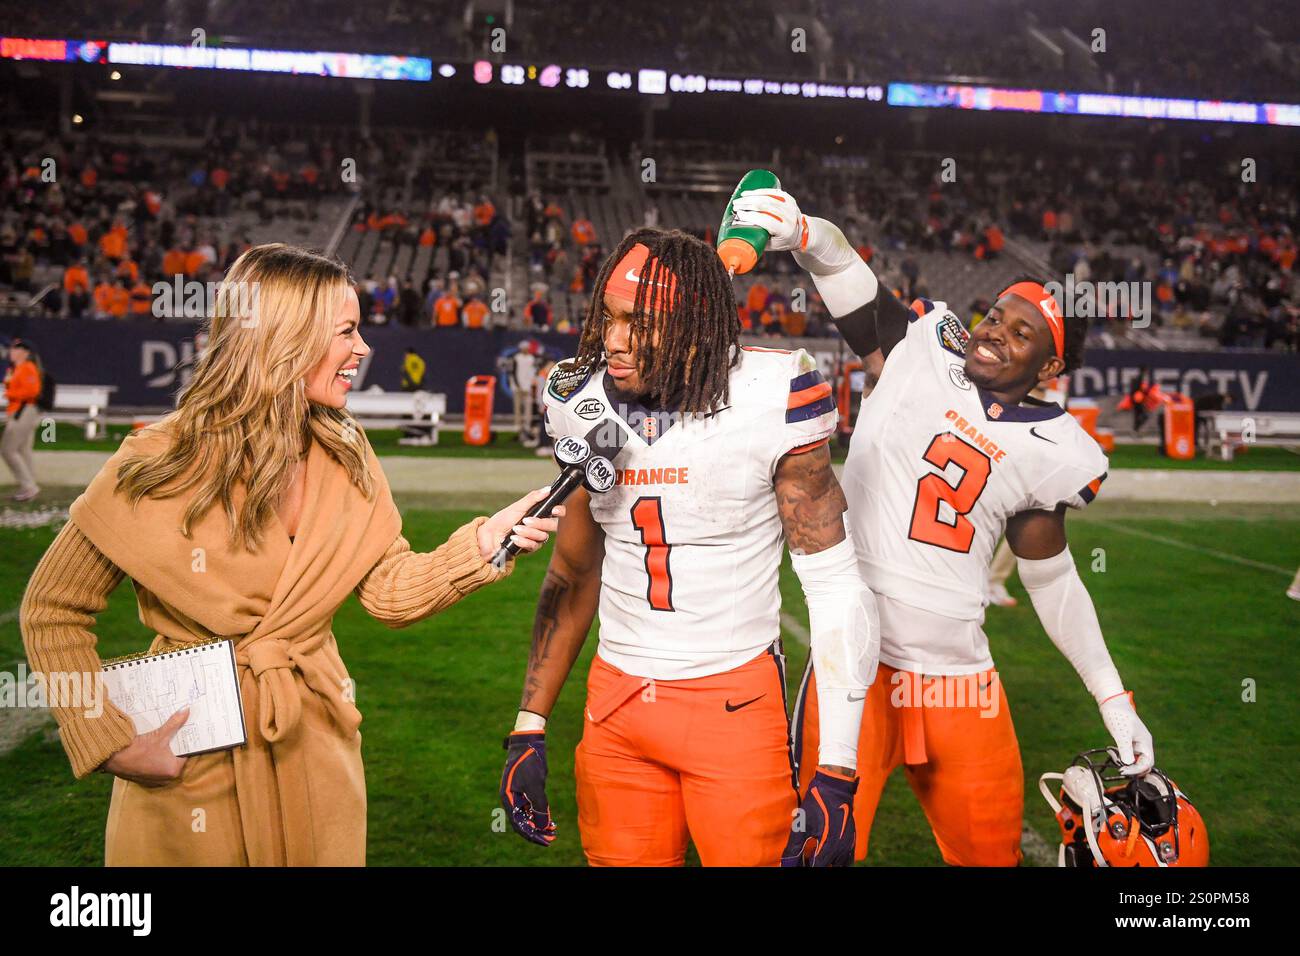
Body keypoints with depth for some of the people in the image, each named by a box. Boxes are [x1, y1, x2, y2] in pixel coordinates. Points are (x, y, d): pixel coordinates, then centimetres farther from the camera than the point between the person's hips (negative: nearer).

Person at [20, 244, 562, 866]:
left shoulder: (344, 454, -1)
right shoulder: (164, 462, -16)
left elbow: (390, 590, -1)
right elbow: (53, 610, -8)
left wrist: (489, 539, -16)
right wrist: (113, 744, -13)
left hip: (316, 747, 5)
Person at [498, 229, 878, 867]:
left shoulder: (770, 402, -15)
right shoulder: (584, 405, -1)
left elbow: (835, 587, -11)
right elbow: (573, 574, 9)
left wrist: (837, 773, -14)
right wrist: (528, 730, 7)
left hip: (736, 700, -3)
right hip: (616, 694, 4)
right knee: (617, 856, 11)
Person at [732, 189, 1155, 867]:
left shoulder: (1047, 450, 6)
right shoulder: (923, 351, 2)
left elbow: (1051, 581, 15)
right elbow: (841, 263, -5)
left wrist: (1114, 701, 16)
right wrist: (798, 231, -28)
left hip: (960, 683, 3)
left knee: (991, 850, 14)